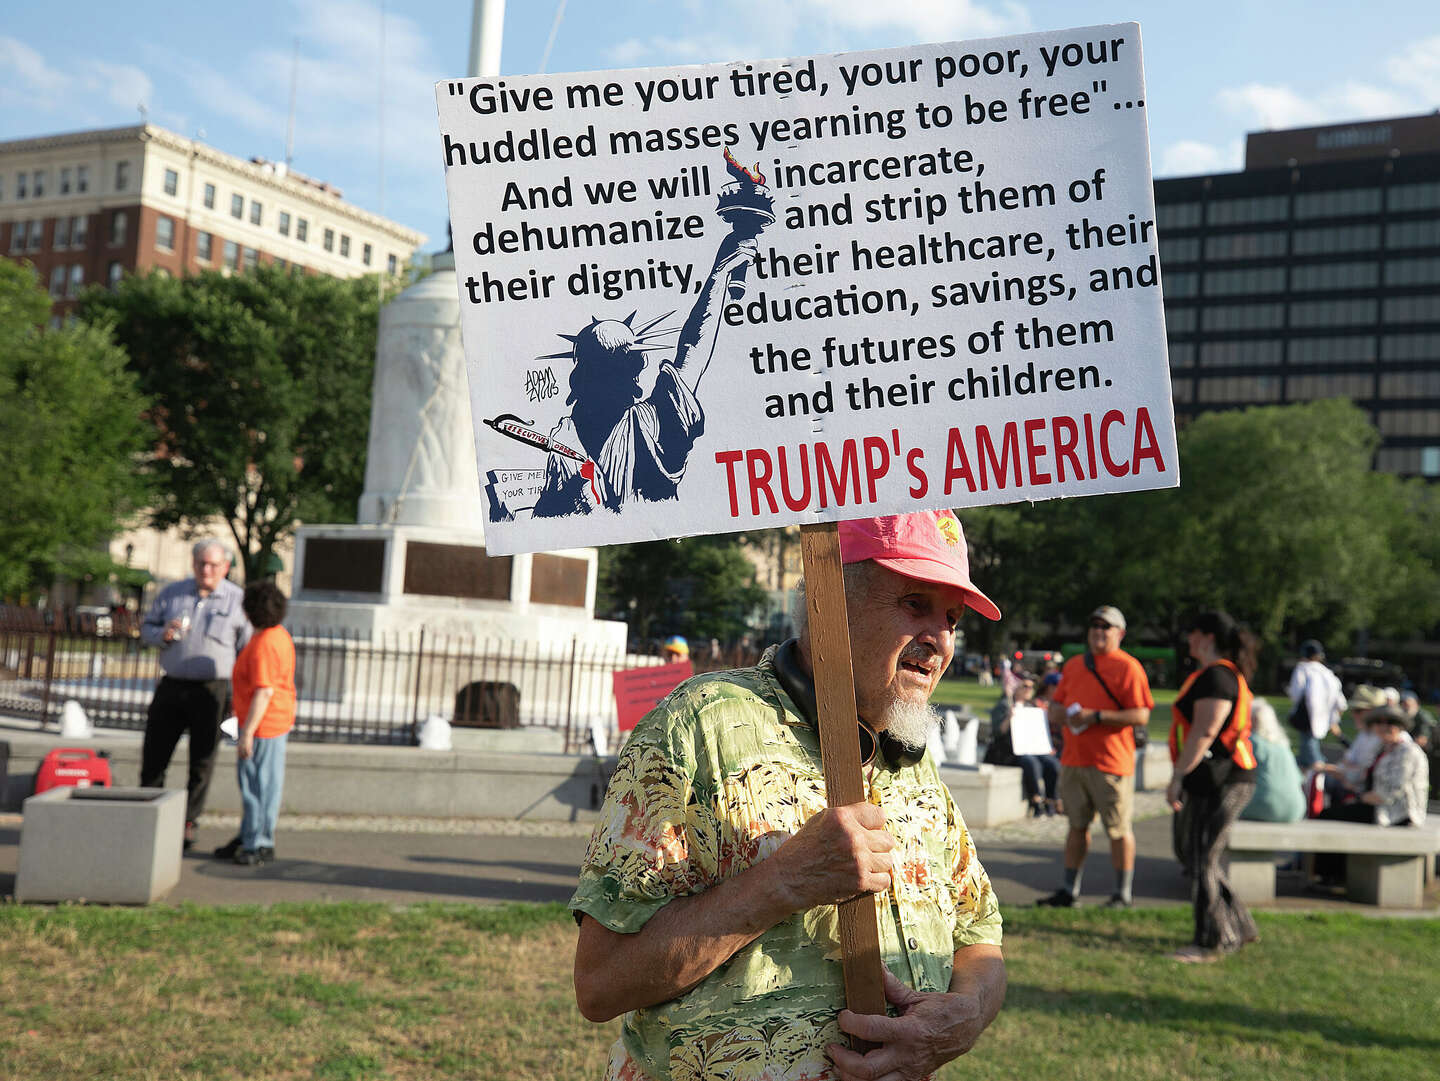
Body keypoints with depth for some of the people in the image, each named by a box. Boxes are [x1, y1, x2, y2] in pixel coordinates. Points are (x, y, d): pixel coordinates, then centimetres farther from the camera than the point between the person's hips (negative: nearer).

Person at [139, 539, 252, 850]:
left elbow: (248, 651, 1)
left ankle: (188, 824, 12)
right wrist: (162, 634, -8)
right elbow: (146, 627, 17)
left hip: (212, 691, -3)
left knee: (202, 761, 2)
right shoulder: (172, 593, 10)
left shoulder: (238, 600, 1)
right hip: (171, 685, 3)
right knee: (153, 754, 5)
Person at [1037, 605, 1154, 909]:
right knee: (1077, 825, 12)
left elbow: (1142, 715, -14)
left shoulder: (1128, 667, -6)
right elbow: (1056, 703, 23)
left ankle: (1123, 893, 11)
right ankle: (1070, 891, 19)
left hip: (1110, 764, -6)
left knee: (1118, 830, 1)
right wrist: (1057, 714, -2)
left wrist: (1097, 716, -19)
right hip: (1073, 759, 7)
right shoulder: (1074, 664, 16)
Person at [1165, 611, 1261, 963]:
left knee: (1203, 858, -5)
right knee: (1199, 853, 16)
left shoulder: (1215, 676, -15)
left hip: (1220, 783, -11)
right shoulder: (1227, 674, 19)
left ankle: (1212, 941, 2)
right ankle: (1239, 927, 23)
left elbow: (1205, 731, -22)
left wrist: (1178, 777, -20)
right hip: (1215, 780, 11)